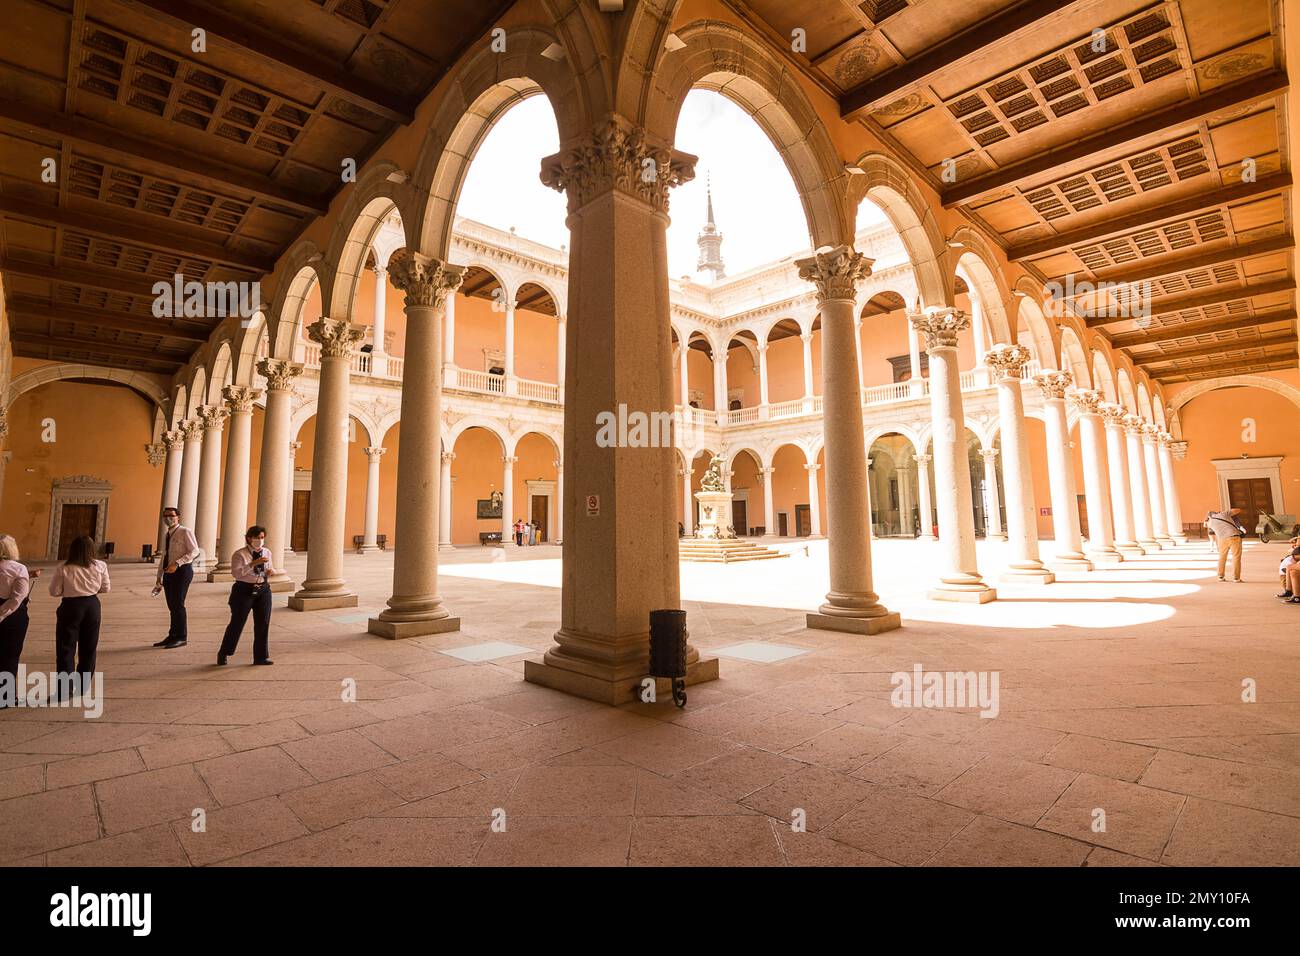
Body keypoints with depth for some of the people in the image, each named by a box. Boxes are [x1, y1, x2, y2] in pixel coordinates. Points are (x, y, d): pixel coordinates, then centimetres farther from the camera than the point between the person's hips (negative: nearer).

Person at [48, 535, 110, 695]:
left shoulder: (63, 569, -10)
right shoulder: (100, 566, -4)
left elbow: (54, 591, -5)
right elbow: (105, 588, 3)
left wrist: (68, 589, 13)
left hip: (71, 606, -3)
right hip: (92, 605, 3)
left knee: (66, 647, 4)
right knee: (89, 647, 13)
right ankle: (84, 686, 22)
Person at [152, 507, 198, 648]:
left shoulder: (185, 532, -5)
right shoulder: (167, 536, 18)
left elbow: (194, 551, -14)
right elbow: (163, 557, 22)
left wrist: (177, 563, -23)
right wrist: (159, 579, 18)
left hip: (182, 570, -7)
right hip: (169, 573, 7)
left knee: (178, 604, -8)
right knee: (172, 606, 9)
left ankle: (182, 638, -1)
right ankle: (172, 636, 16)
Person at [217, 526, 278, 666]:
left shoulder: (267, 553, 8)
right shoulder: (239, 554, -9)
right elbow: (236, 573, -21)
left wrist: (271, 571, -3)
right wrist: (253, 563, -30)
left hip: (263, 590, 5)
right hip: (244, 591, -5)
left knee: (263, 623, 4)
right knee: (237, 623, 3)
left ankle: (261, 656, 14)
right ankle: (223, 654, 24)